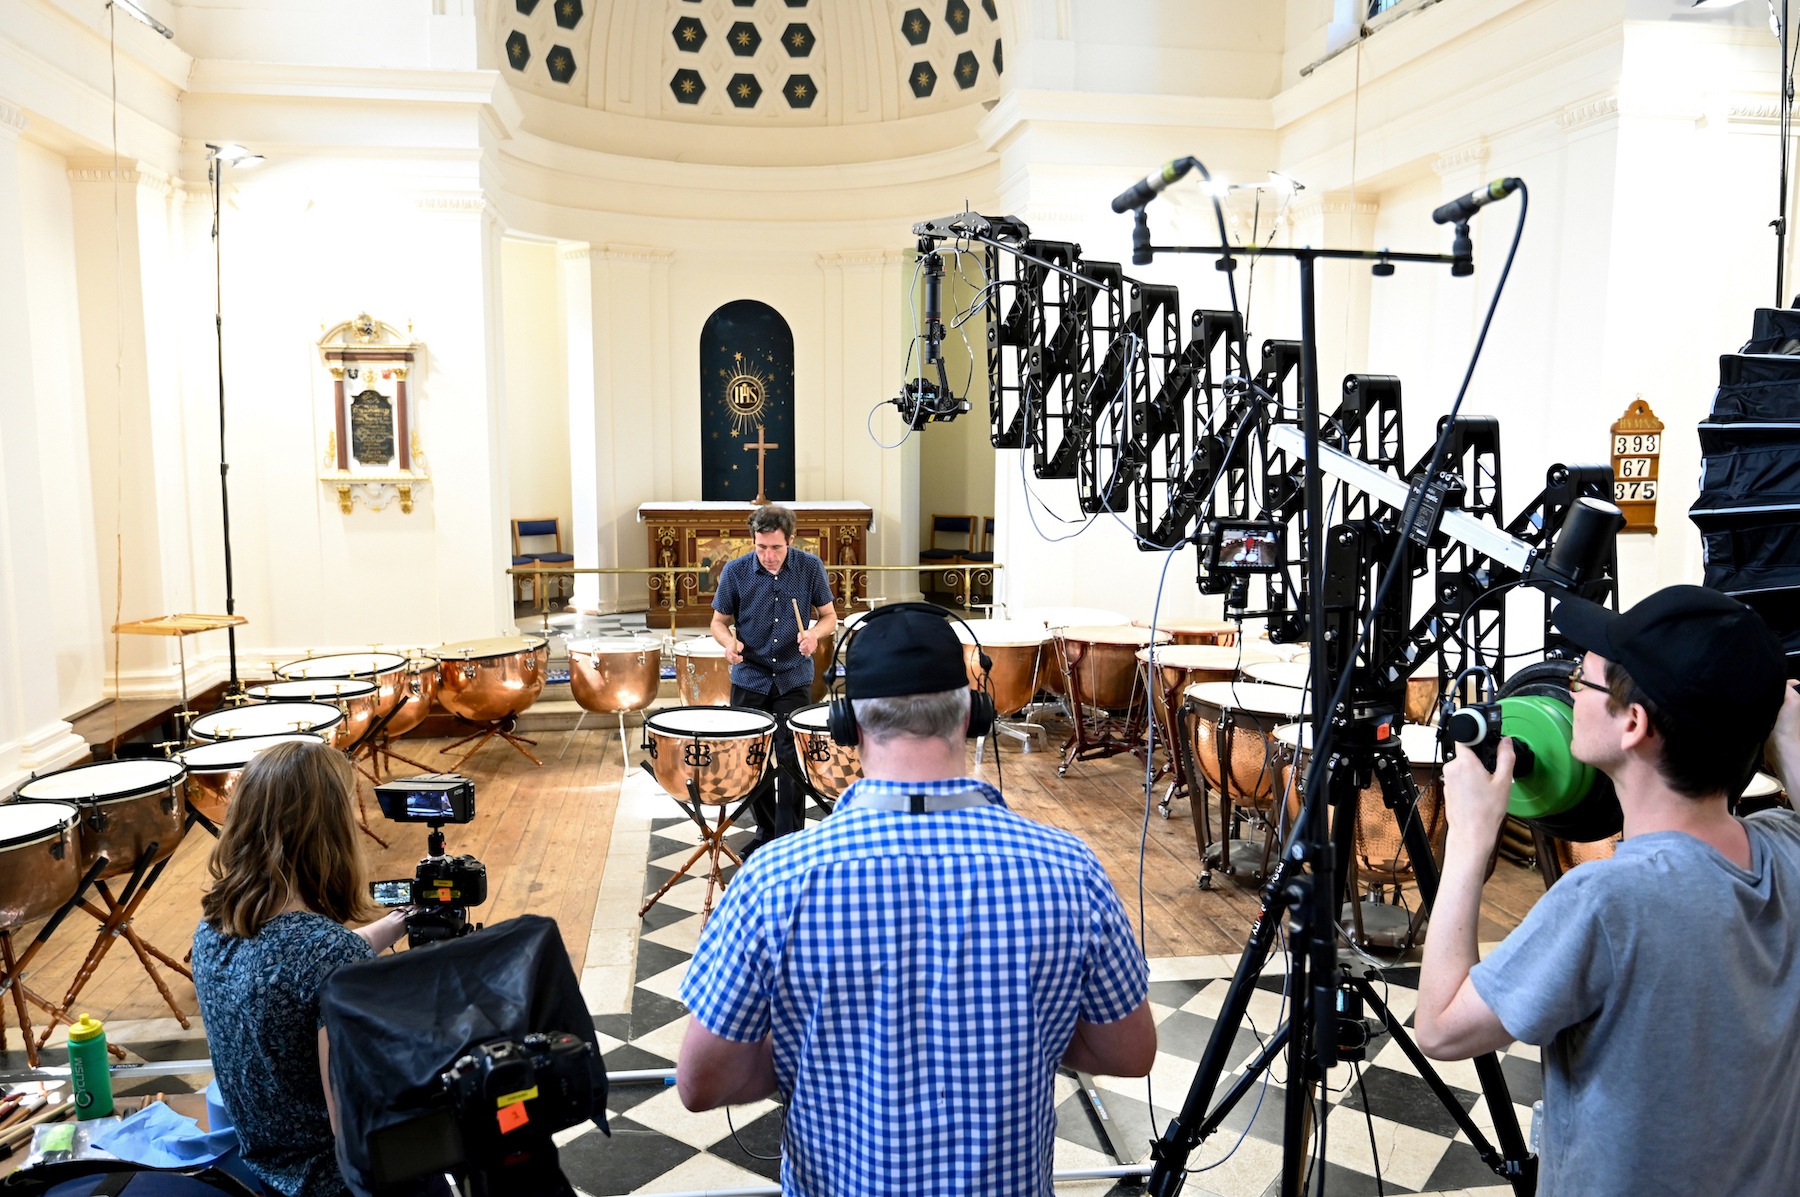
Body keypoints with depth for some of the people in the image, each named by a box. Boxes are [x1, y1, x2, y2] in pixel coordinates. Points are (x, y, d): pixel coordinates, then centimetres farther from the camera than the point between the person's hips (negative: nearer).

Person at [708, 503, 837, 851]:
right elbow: (719, 621, 3)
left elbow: (829, 615, 3)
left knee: (791, 760, -5)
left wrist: (814, 633, -19)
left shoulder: (810, 568, -7)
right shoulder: (735, 571, -7)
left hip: (794, 679, -1)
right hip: (749, 679, 1)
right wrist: (729, 642, -19)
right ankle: (766, 831, 29)